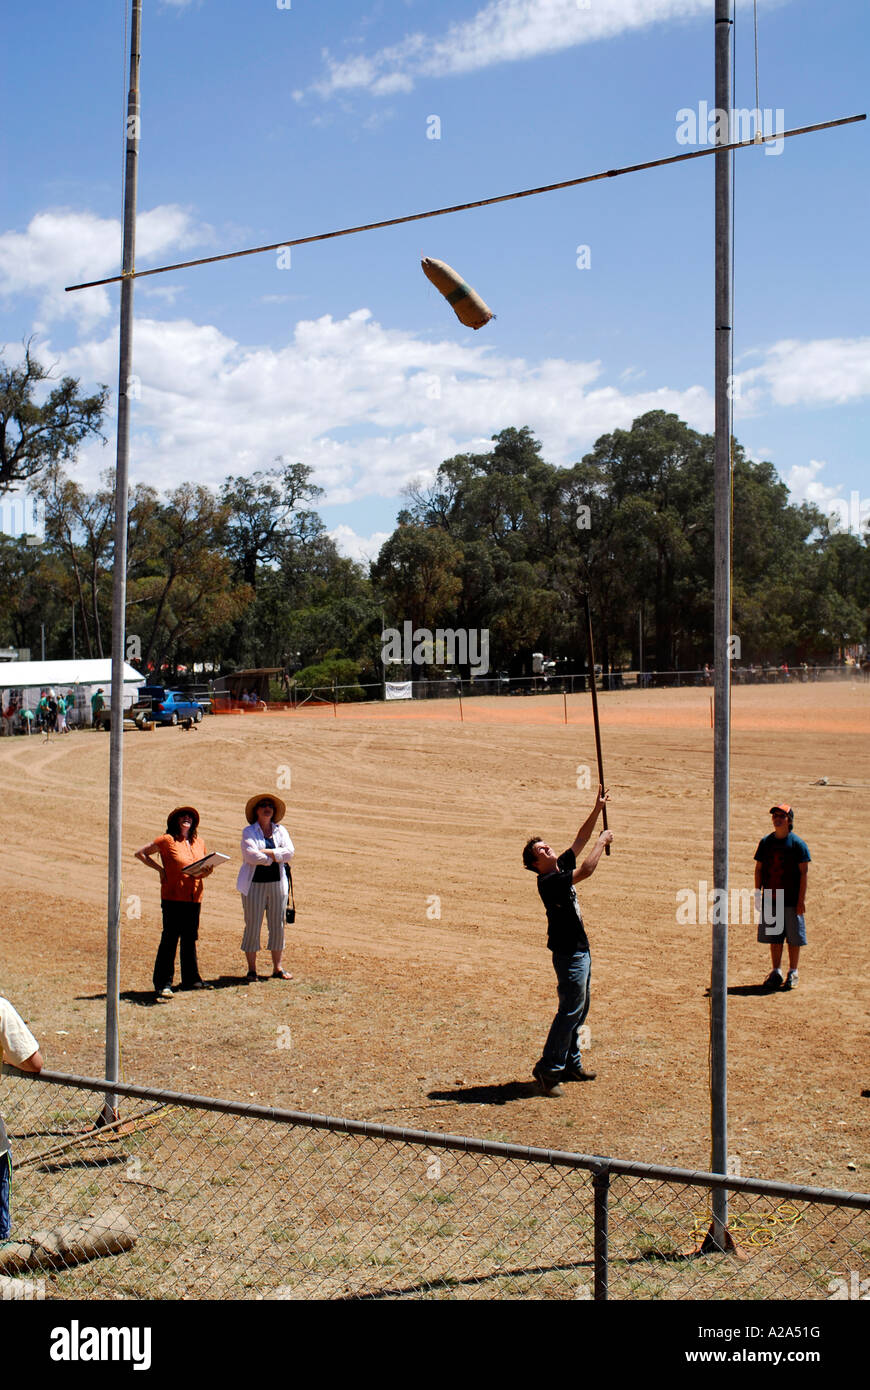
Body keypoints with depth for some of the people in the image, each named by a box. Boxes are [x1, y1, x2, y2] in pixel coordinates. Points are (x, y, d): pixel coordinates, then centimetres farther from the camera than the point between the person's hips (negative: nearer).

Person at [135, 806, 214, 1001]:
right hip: (173, 896, -5)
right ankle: (163, 983, -4)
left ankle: (191, 978, 23)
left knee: (190, 939, 13)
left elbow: (204, 867, 23)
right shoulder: (167, 840, -3)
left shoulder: (199, 842, 13)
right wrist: (160, 869, -5)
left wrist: (207, 872, -1)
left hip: (194, 897, 6)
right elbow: (140, 853, 1)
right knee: (170, 939, -7)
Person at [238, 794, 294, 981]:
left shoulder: (280, 831, 11)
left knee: (278, 926, 6)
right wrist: (275, 858, -7)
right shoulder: (249, 831, 0)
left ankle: (278, 968, 15)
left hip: (277, 883, 4)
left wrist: (266, 852, -13)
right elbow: (251, 855, -16)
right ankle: (251, 970, 7)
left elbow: (289, 852, -4)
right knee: (252, 927, -1)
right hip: (255, 883, -4)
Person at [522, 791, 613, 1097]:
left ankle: (570, 1063, 27)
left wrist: (597, 809, 7)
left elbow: (579, 840, 12)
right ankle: (548, 1069, -3)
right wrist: (602, 842, -17)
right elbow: (585, 871, -29)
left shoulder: (561, 868, 7)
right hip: (569, 954, -10)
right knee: (570, 1010, -8)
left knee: (579, 1009, 17)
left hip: (579, 950, 10)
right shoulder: (549, 882, -20)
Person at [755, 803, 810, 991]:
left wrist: (802, 899, -11)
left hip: (791, 900, -4)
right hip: (770, 899, 4)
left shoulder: (797, 843, -5)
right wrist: (758, 892, 3)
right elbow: (759, 868, 11)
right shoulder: (765, 842, 7)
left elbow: (803, 872, -7)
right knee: (774, 937, 9)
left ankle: (792, 974, 13)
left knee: (794, 937, 2)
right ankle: (776, 973, 19)